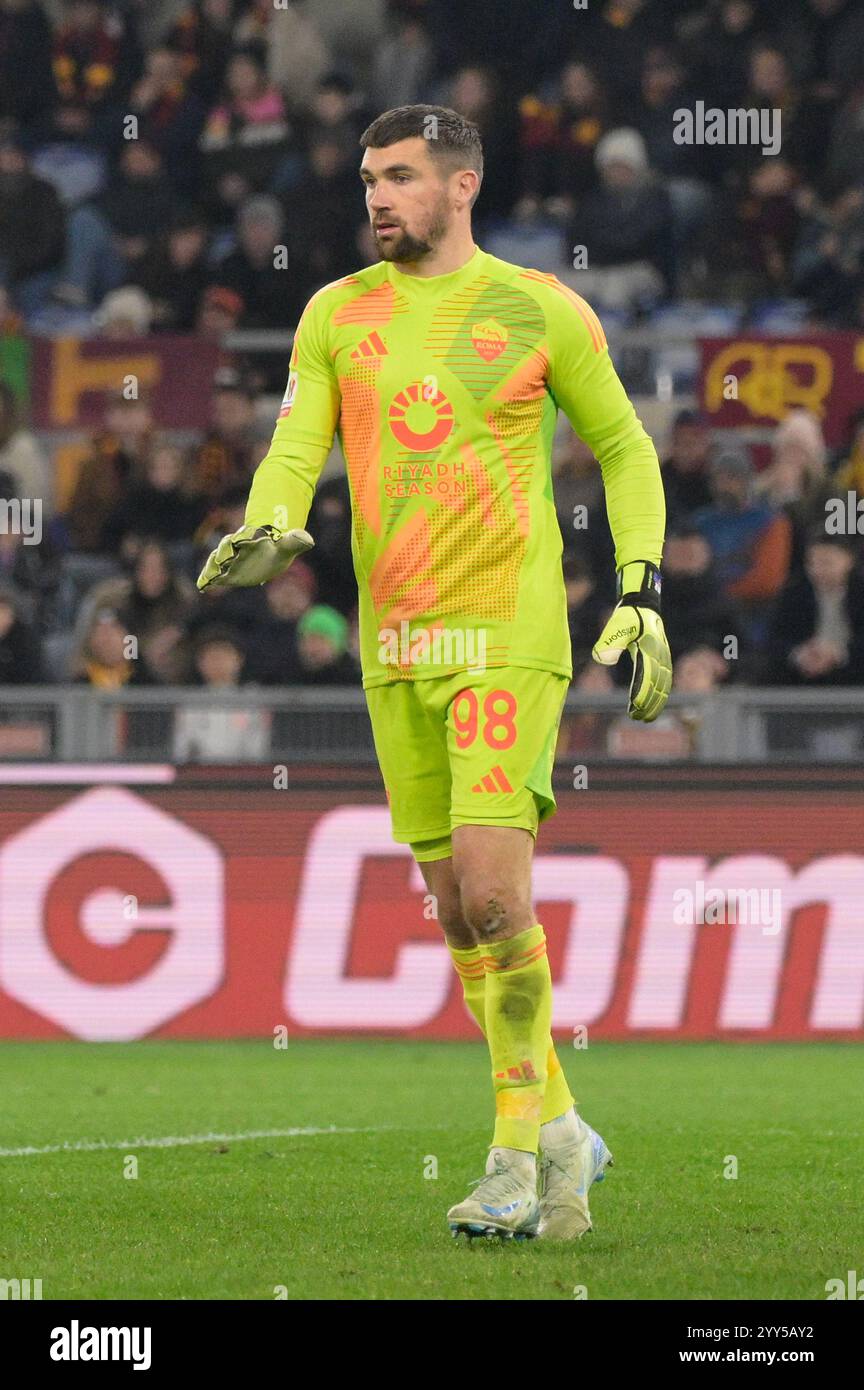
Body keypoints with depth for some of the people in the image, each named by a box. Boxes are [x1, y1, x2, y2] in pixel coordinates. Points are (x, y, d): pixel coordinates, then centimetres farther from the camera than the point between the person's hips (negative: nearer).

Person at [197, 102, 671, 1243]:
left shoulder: (539, 310, -1)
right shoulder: (340, 314, 9)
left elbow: (625, 450, 8)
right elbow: (297, 446, 3)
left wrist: (641, 594, -1)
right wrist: (272, 529, -19)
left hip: (507, 635, -5)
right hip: (395, 645, 5)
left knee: (493, 893, -17)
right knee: (457, 912, 7)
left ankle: (517, 1152, -7)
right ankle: (558, 1133, 19)